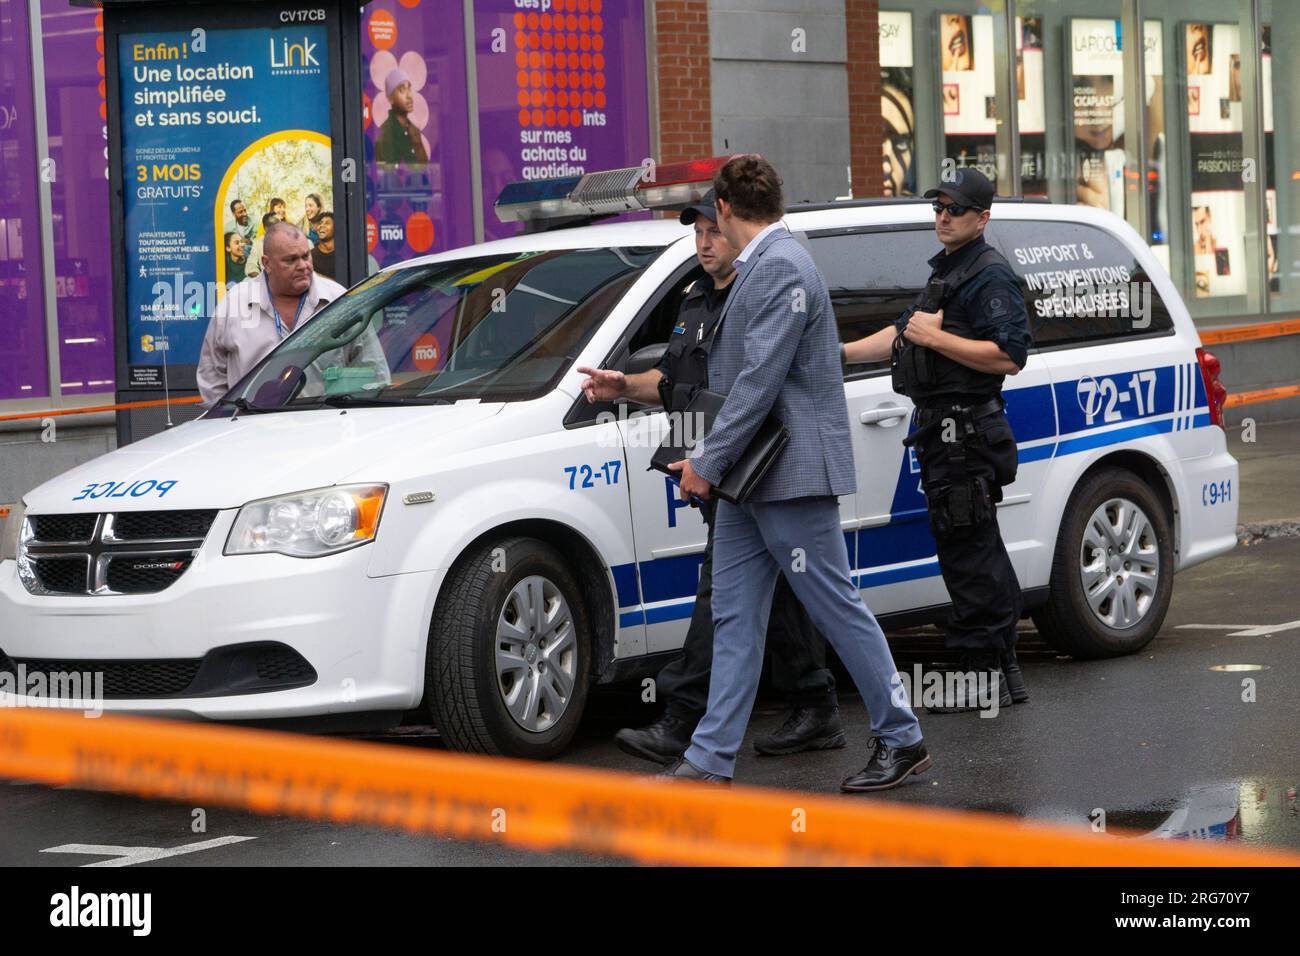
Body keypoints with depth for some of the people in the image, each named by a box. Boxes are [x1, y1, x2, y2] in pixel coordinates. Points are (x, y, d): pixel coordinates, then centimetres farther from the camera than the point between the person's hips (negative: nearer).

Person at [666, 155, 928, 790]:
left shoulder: (783, 268, -16)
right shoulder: (759, 268, 16)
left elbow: (761, 379, -21)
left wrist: (708, 461, -18)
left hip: (790, 475, -10)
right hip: (748, 478, 10)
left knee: (838, 608, -1)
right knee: (734, 619, 7)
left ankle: (902, 739, 10)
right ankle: (710, 762, 8)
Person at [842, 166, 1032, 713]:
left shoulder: (990, 277, -11)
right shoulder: (946, 271, 22)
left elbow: (1010, 357, -21)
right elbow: (903, 334, 34)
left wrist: (936, 338, -20)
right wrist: (842, 354, 29)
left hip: (966, 436, -11)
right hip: (944, 432, 11)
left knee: (968, 553, -9)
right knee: (979, 552, 14)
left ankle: (983, 674, -6)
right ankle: (1004, 672, 20)